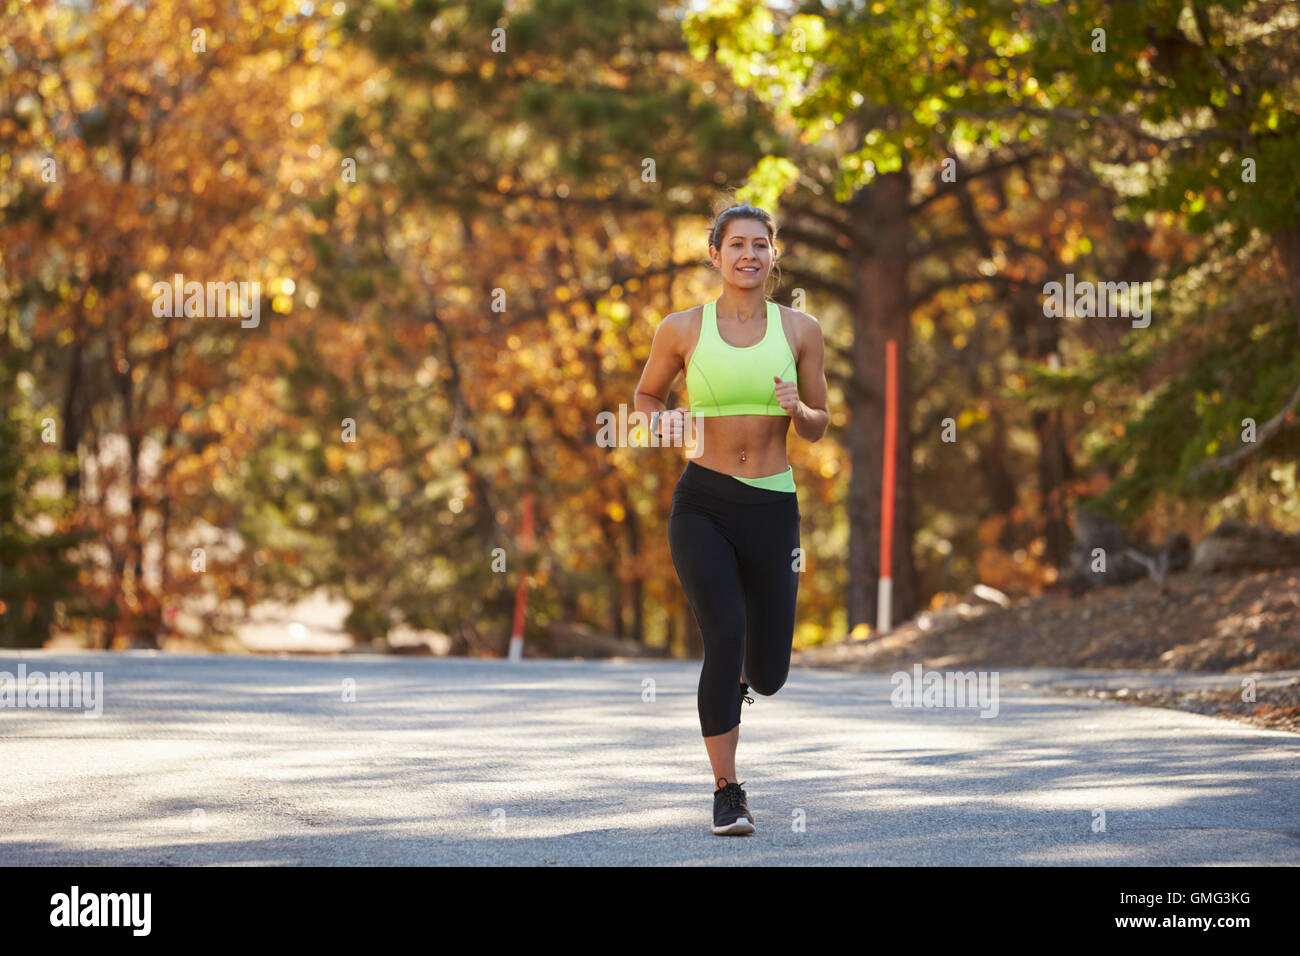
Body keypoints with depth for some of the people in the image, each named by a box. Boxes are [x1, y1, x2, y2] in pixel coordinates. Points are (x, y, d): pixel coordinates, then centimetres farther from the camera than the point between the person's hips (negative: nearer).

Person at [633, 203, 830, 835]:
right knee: (725, 633, -22)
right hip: (703, 503, -2)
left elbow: (818, 428, 11)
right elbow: (646, 395, 17)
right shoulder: (682, 330, 2)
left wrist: (798, 408, -11)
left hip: (772, 506, 2)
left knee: (768, 676, 5)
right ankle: (727, 793, -9)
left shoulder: (800, 330, 5)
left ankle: (738, 674, 45)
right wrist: (662, 421, -6)